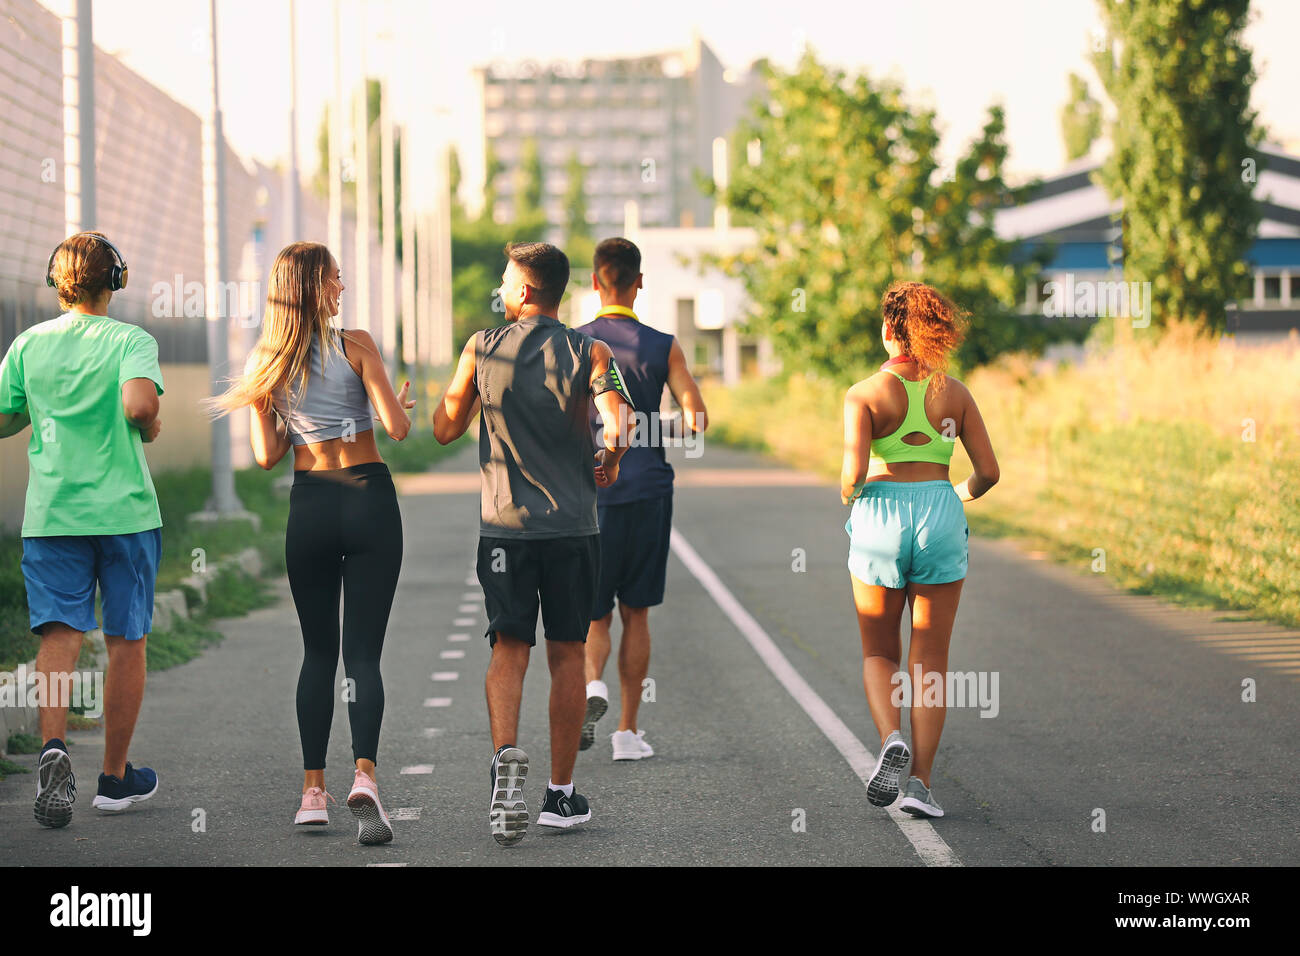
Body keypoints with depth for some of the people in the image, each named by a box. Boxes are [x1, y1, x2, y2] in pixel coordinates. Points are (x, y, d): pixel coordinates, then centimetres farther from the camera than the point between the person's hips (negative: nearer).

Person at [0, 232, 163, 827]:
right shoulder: (130, 341, -6)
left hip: (51, 513, 2)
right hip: (124, 510, -2)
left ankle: (54, 747, -28)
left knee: (58, 637, -2)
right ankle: (115, 777, 17)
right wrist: (150, 431, -3)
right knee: (126, 642, 9)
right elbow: (140, 404, -24)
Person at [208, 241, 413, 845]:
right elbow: (397, 428, -10)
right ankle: (364, 773, -22)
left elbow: (267, 455, 4)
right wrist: (403, 406, 12)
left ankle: (313, 790, 11)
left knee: (318, 651, 14)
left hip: (309, 506, 3)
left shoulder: (266, 362, 2)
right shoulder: (356, 346, -7)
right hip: (370, 500, -3)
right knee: (363, 652, -2)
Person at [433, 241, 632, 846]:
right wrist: (608, 465, 4)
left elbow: (445, 429, 9)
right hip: (573, 526, 0)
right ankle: (561, 794, 13)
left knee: (508, 649, 2)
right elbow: (618, 431, -17)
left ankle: (507, 754, -25)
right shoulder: (589, 353, -3)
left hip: (503, 525, 0)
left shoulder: (482, 349, 0)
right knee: (567, 656, 9)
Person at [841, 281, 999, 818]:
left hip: (880, 516, -1)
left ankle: (891, 740, -12)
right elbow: (989, 472, 1)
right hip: (940, 516, 2)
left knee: (878, 652, 15)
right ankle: (921, 782, 1)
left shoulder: (864, 394, -6)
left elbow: (854, 472, -16)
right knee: (930, 659, 7)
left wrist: (847, 493, 7)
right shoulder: (955, 394, 3)